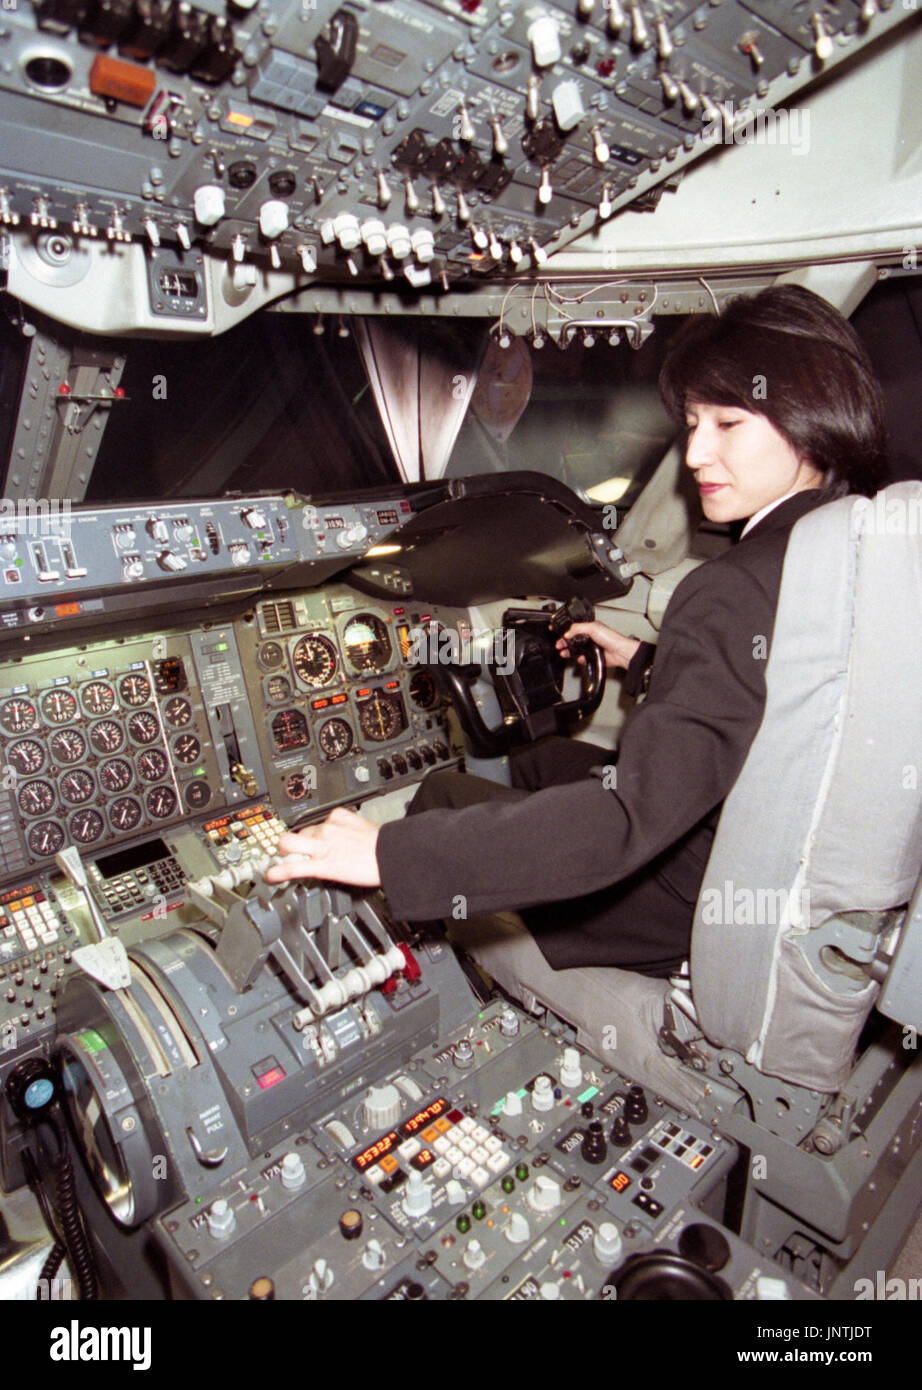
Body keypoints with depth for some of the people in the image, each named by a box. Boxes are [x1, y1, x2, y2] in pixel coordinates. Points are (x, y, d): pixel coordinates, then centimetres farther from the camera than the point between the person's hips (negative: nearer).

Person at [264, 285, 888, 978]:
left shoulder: (740, 592, -33)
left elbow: (628, 815, -39)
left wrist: (393, 854, -37)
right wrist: (646, 661, 19)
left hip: (697, 914, -9)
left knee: (445, 793, 4)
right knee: (544, 762, 25)